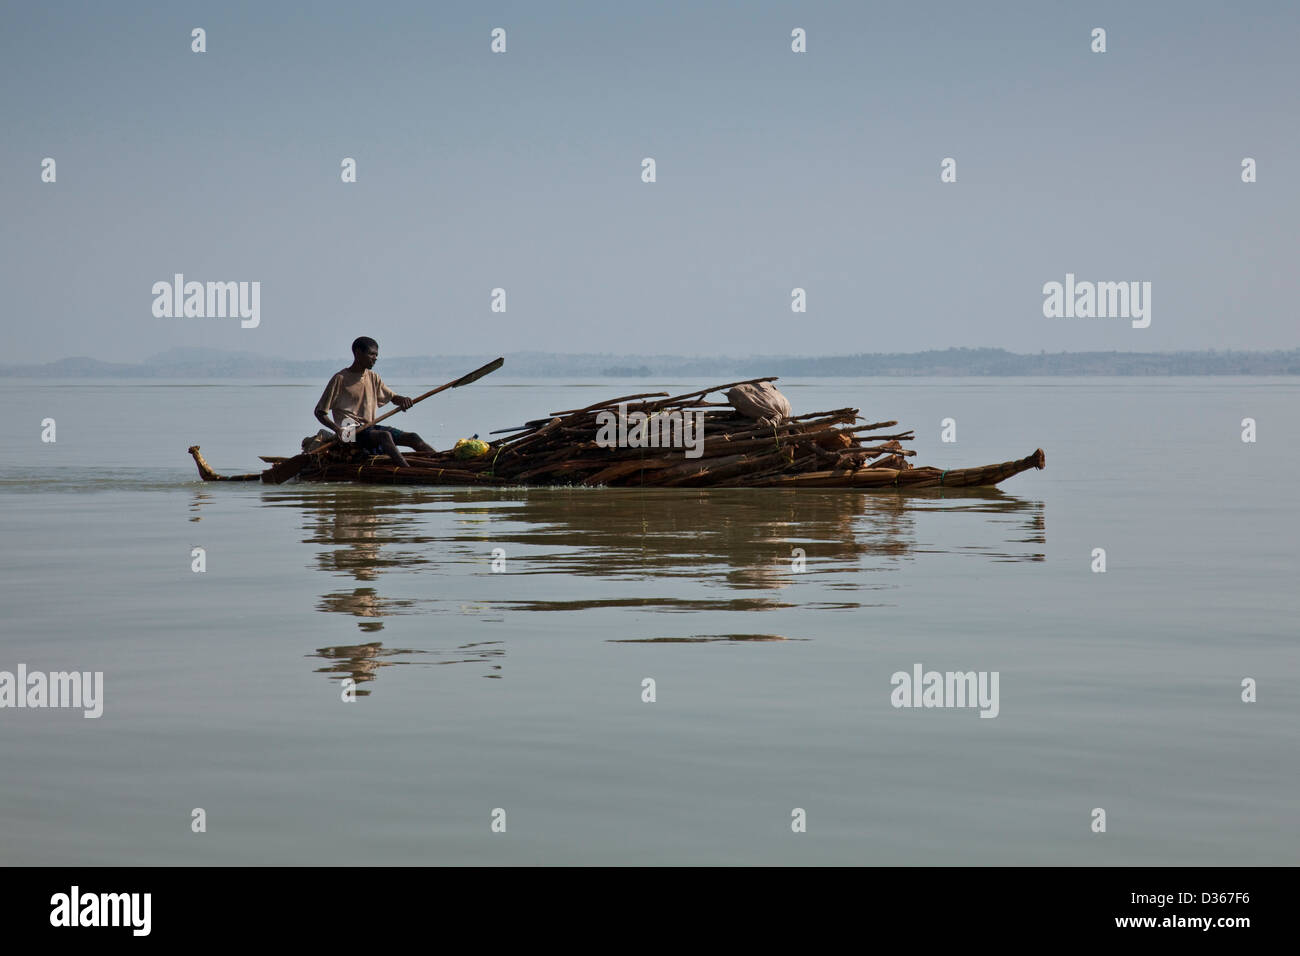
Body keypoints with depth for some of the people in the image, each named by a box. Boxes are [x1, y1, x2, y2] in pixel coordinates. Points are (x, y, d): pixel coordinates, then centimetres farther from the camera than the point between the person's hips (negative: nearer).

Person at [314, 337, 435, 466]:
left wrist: (403, 400, -3)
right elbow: (320, 412, -4)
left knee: (412, 437, -11)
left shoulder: (373, 378, 14)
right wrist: (337, 429, -21)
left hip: (369, 427, 7)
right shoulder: (340, 379, -6)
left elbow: (392, 397, 22)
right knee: (385, 435, -34)